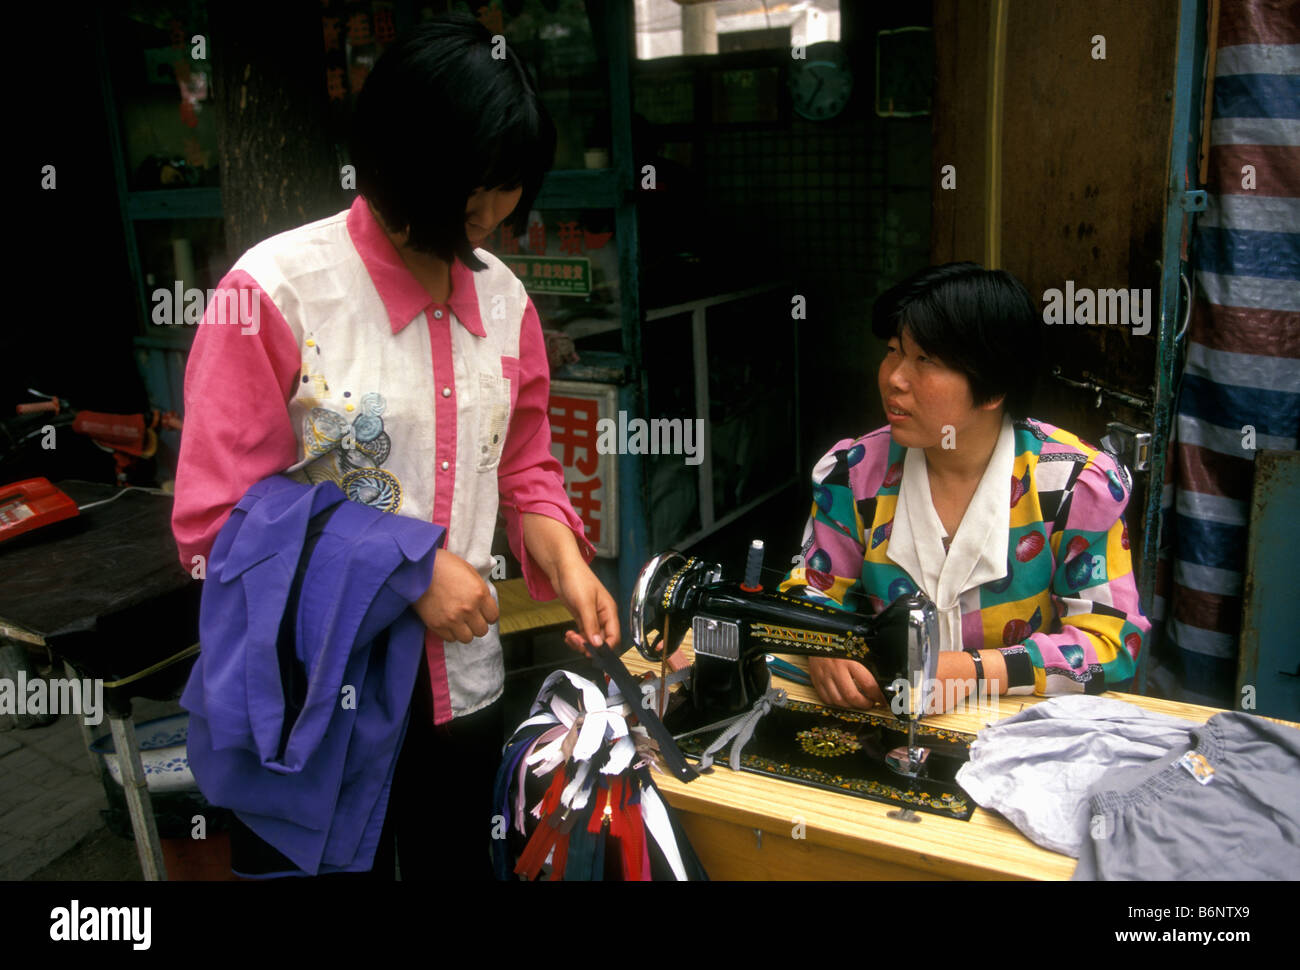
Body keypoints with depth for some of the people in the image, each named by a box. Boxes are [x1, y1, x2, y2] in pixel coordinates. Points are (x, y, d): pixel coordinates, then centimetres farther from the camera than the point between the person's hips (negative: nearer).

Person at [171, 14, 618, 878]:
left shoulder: (504, 299, 2)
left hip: (463, 685, 5)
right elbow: (216, 519, -14)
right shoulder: (277, 290, -15)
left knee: (460, 859, 22)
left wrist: (568, 570, -7)